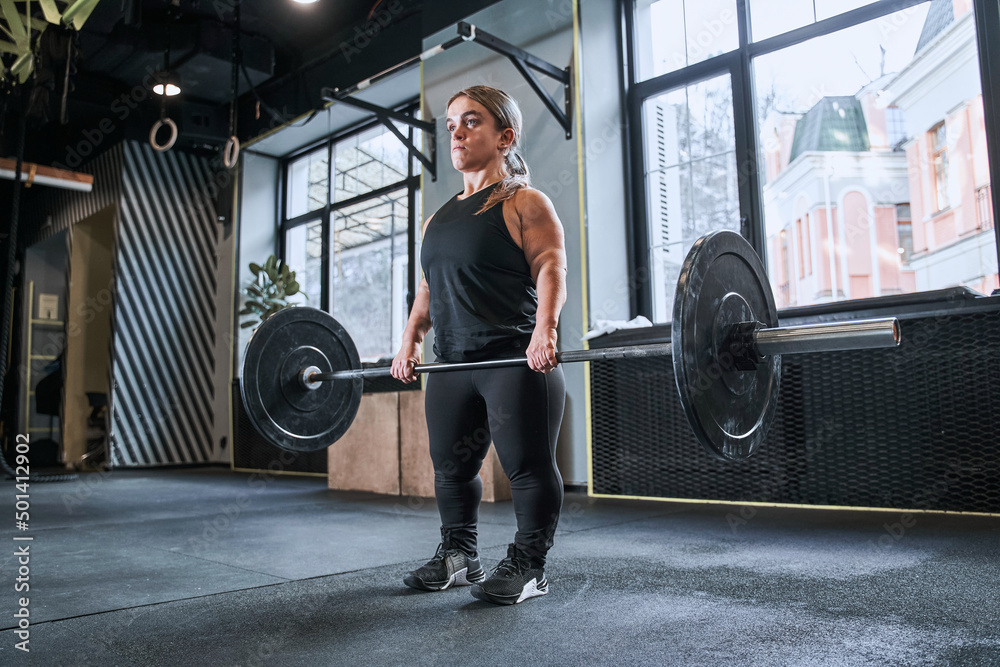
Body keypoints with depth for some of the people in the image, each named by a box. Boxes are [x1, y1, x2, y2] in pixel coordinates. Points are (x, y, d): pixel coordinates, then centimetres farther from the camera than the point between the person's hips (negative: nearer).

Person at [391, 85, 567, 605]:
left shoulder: (524, 203, -1)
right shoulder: (438, 219, 20)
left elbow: (550, 268, -13)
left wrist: (544, 329, -28)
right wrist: (411, 339, 9)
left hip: (516, 361, -7)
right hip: (453, 366, 7)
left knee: (527, 466, -1)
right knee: (450, 466, 13)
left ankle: (527, 566, 13)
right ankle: (457, 557, 28)